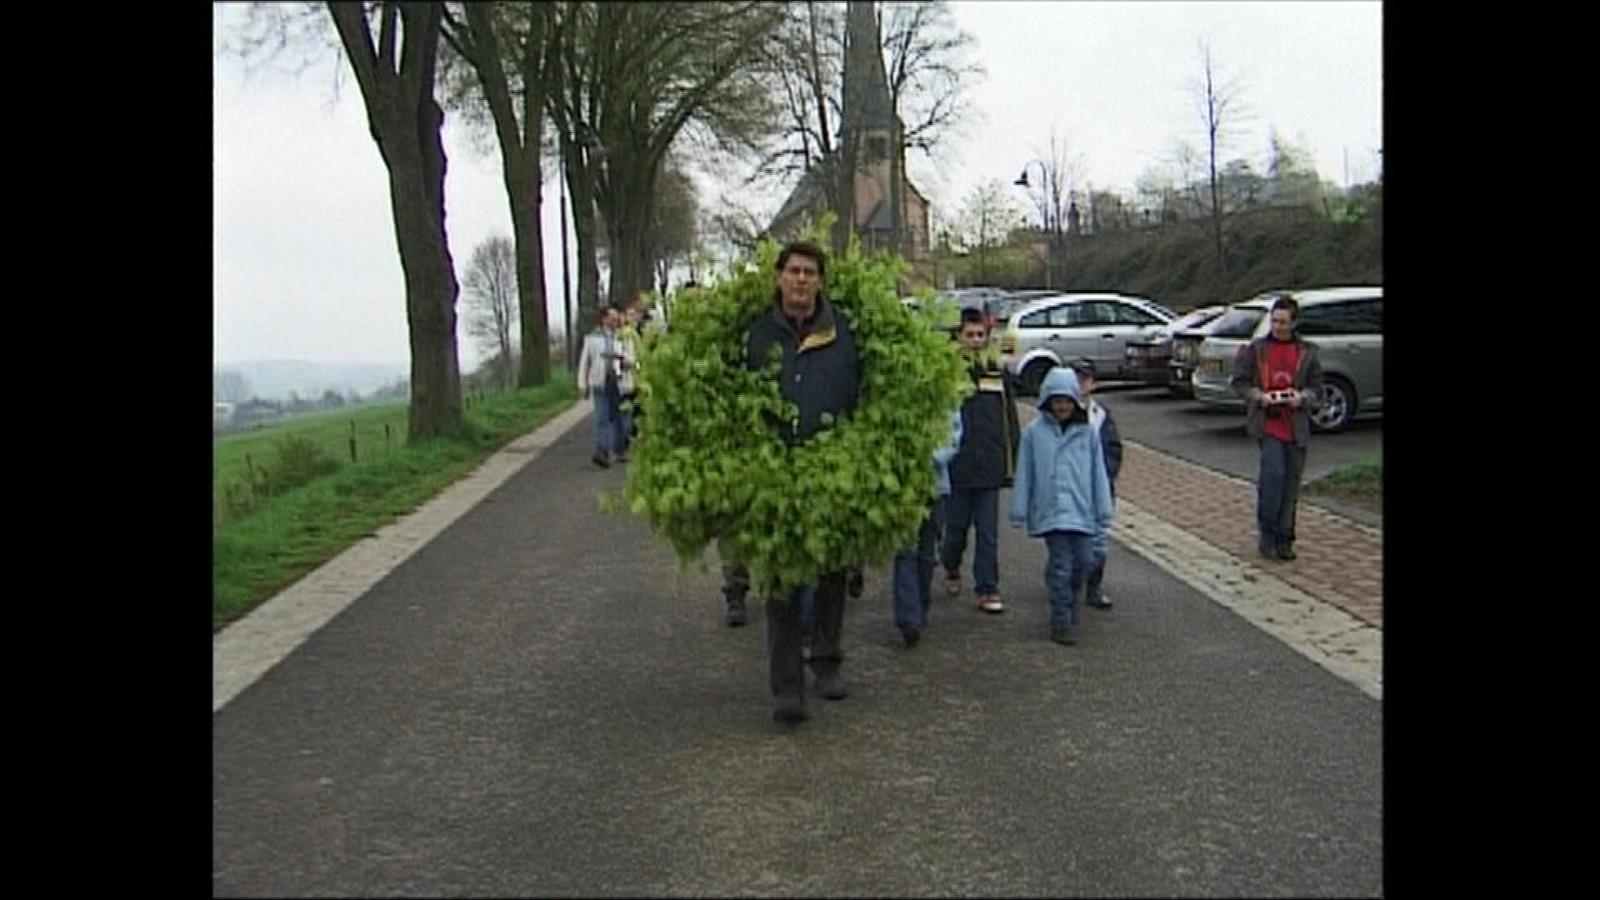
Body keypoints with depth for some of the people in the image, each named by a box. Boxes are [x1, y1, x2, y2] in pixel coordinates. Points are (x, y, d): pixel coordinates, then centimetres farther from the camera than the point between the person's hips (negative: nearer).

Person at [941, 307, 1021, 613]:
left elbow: (1010, 420, 12)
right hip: (957, 466, -2)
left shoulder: (997, 372, 9)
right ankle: (951, 567, 37)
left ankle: (988, 590, 7)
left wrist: (1012, 462, 8)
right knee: (957, 524, 9)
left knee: (988, 531, 2)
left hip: (990, 466, 2)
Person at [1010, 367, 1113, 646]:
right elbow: (1024, 474, 3)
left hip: (1082, 511, 3)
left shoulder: (1088, 432, 4)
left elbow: (1098, 474, 8)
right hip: (1050, 511, -2)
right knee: (1061, 566, -5)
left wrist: (1104, 512, 7)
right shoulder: (1035, 431, -1)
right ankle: (1061, 623, 4)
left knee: (1083, 561, 5)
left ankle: (1069, 612, 28)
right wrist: (1019, 512, 2)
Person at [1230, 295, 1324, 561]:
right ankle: (1266, 533, -3)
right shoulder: (1255, 349, 3)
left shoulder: (1306, 352, 9)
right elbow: (1239, 381, 4)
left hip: (1296, 426, 3)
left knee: (1291, 482, 6)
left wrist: (1303, 397, -11)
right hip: (1267, 422, -3)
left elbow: (1317, 388, 11)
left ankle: (1284, 539, 17)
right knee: (1274, 472, -19)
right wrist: (1258, 396, -13)